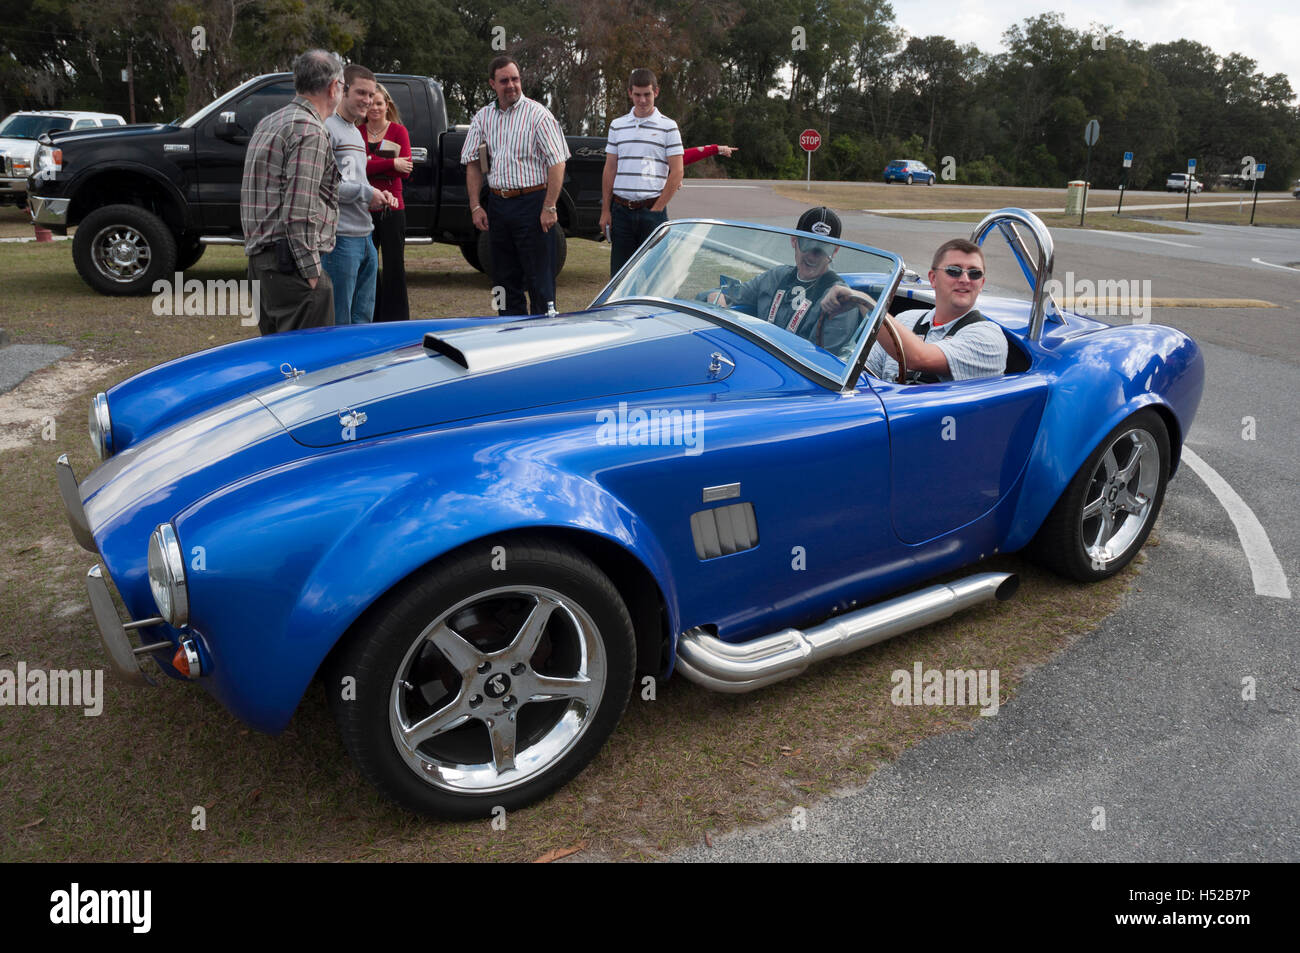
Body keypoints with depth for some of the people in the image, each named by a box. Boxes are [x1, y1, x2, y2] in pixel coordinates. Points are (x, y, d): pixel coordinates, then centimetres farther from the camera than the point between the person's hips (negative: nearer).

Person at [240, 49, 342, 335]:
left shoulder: (267, 123, 20)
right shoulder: (310, 131, -11)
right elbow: (298, 211, -19)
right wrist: (312, 273, -18)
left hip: (260, 258, 10)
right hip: (290, 262, -10)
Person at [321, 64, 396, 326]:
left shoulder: (357, 133, 22)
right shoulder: (327, 128, -7)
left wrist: (379, 197, 9)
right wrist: (366, 192, -12)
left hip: (365, 238, 9)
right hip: (339, 238, -9)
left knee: (363, 320, 13)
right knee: (338, 323, -6)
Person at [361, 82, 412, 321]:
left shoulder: (399, 131, 2)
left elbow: (405, 170, -9)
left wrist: (372, 163, -17)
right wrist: (391, 163, -18)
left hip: (392, 207, -2)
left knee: (394, 265, 0)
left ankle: (395, 319, 8)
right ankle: (371, 319, 16)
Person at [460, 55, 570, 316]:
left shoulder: (538, 114, -4)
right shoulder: (483, 117, 11)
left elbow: (557, 162, -9)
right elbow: (473, 163, 13)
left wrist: (549, 207, -15)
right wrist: (475, 206, 3)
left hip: (532, 202, -5)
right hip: (497, 204, 5)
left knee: (539, 279, -4)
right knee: (504, 278, 10)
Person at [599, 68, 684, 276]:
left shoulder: (668, 127, 2)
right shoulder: (617, 125, 12)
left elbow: (676, 172, -1)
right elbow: (610, 169, 12)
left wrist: (657, 209, -7)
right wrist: (605, 210, 5)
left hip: (653, 210, -3)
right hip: (621, 210, 3)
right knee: (618, 273, 4)